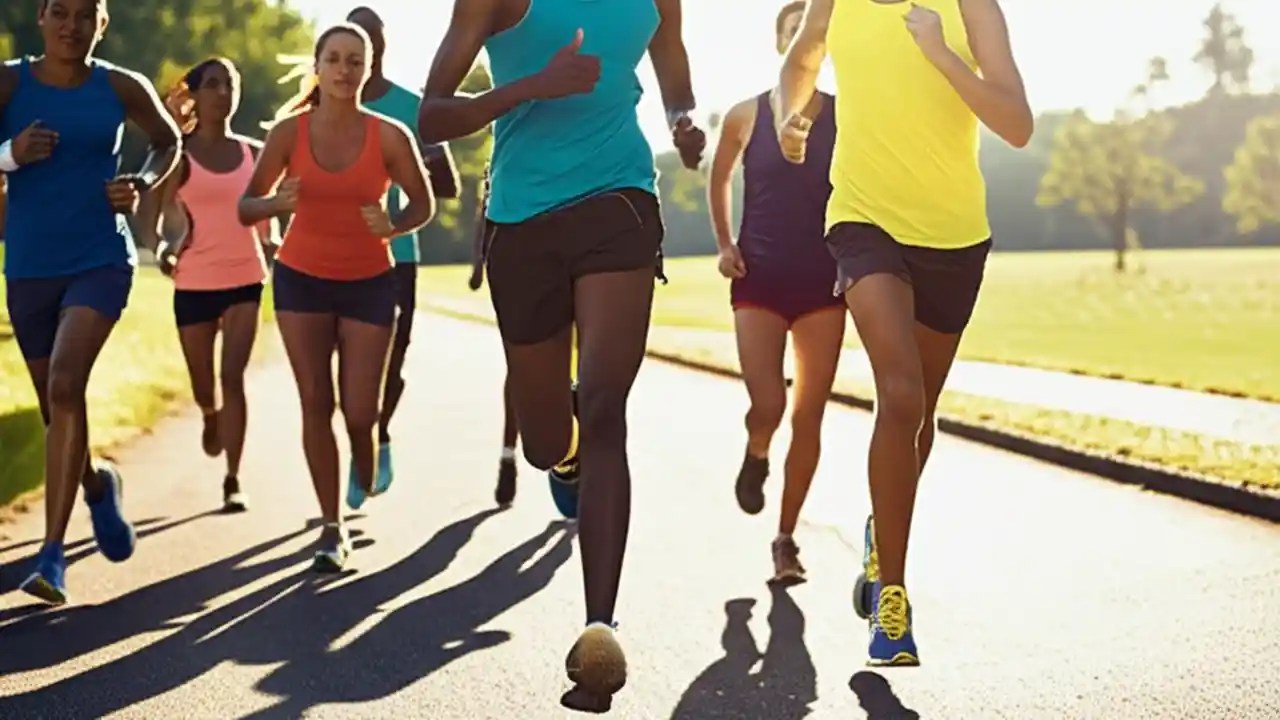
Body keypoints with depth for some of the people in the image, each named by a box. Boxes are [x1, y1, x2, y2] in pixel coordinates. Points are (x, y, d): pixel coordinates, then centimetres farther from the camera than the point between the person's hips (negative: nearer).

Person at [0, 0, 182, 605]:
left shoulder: (122, 88, -1)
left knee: (66, 388, -22)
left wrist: (142, 185, -3)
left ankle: (53, 554, -20)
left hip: (101, 261, -2)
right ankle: (99, 484, 49)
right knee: (56, 404, 15)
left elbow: (168, 142, 16)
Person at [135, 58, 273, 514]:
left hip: (246, 280, 1)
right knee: (203, 384, 11)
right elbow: (147, 220, -11)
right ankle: (211, 417, 49)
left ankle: (233, 482, -9)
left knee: (233, 376, -11)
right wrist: (159, 248, -31)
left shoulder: (254, 154, 6)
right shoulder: (179, 156, -4)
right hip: (194, 284, -1)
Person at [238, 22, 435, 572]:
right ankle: (333, 527, 7)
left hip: (369, 283, -1)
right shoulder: (289, 131, -9)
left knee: (359, 412, -3)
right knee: (315, 404, -3)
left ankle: (363, 470, 32)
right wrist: (276, 203, -26)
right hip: (301, 279, 1)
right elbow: (246, 207, -4)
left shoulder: (389, 136, -12)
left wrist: (393, 227, -21)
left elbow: (423, 204, 0)